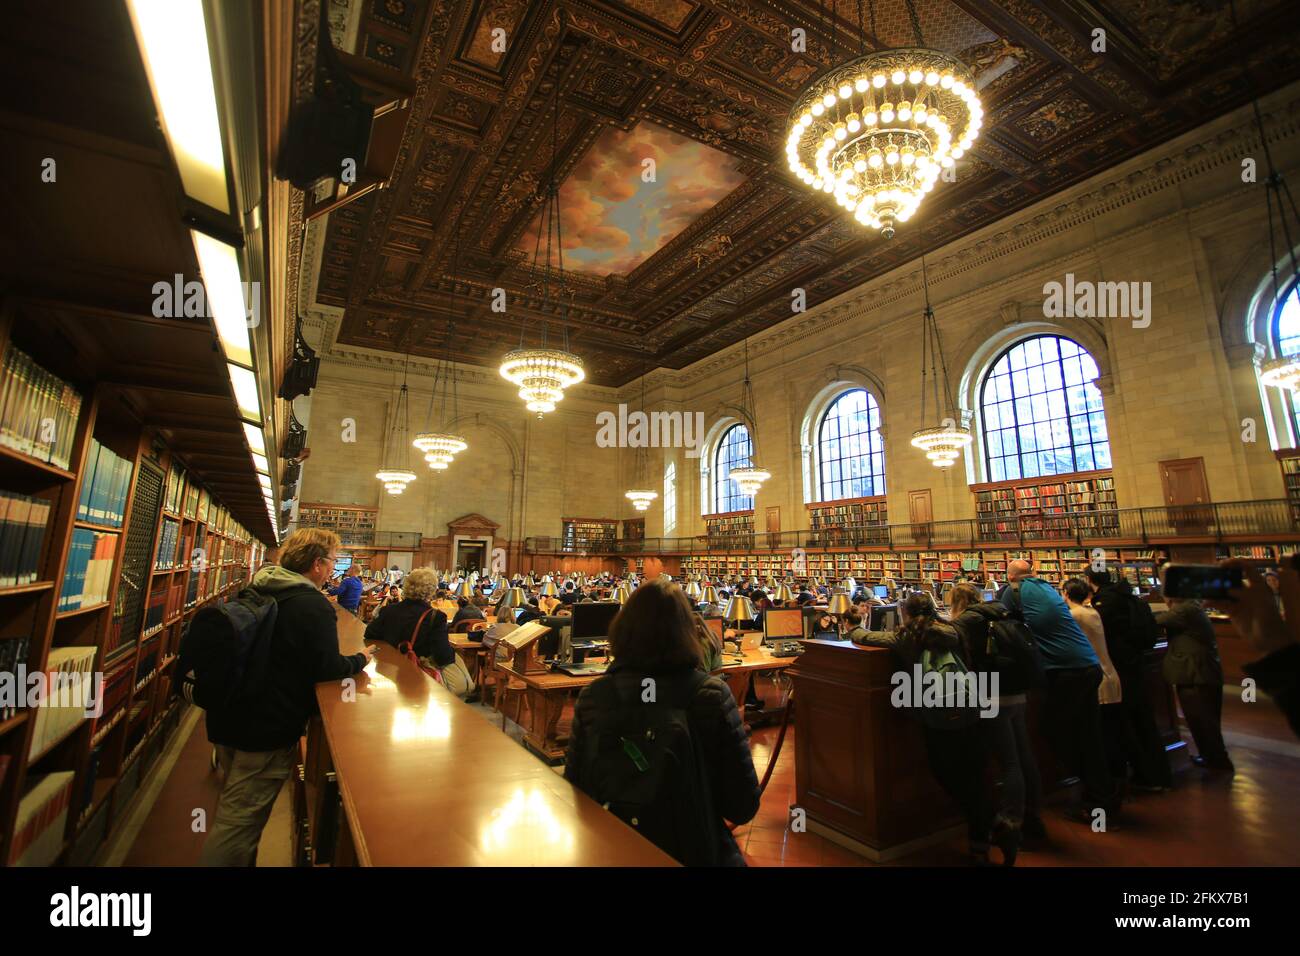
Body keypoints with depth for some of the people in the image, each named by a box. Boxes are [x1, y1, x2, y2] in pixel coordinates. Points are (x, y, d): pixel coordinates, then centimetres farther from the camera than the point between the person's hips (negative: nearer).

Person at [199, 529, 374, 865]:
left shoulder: (255, 591, 4)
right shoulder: (314, 606, -22)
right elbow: (328, 668, -17)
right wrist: (361, 660, 2)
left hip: (228, 717, 9)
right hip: (268, 728, -9)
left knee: (236, 810, 26)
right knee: (239, 821, 3)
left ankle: (240, 859, 43)